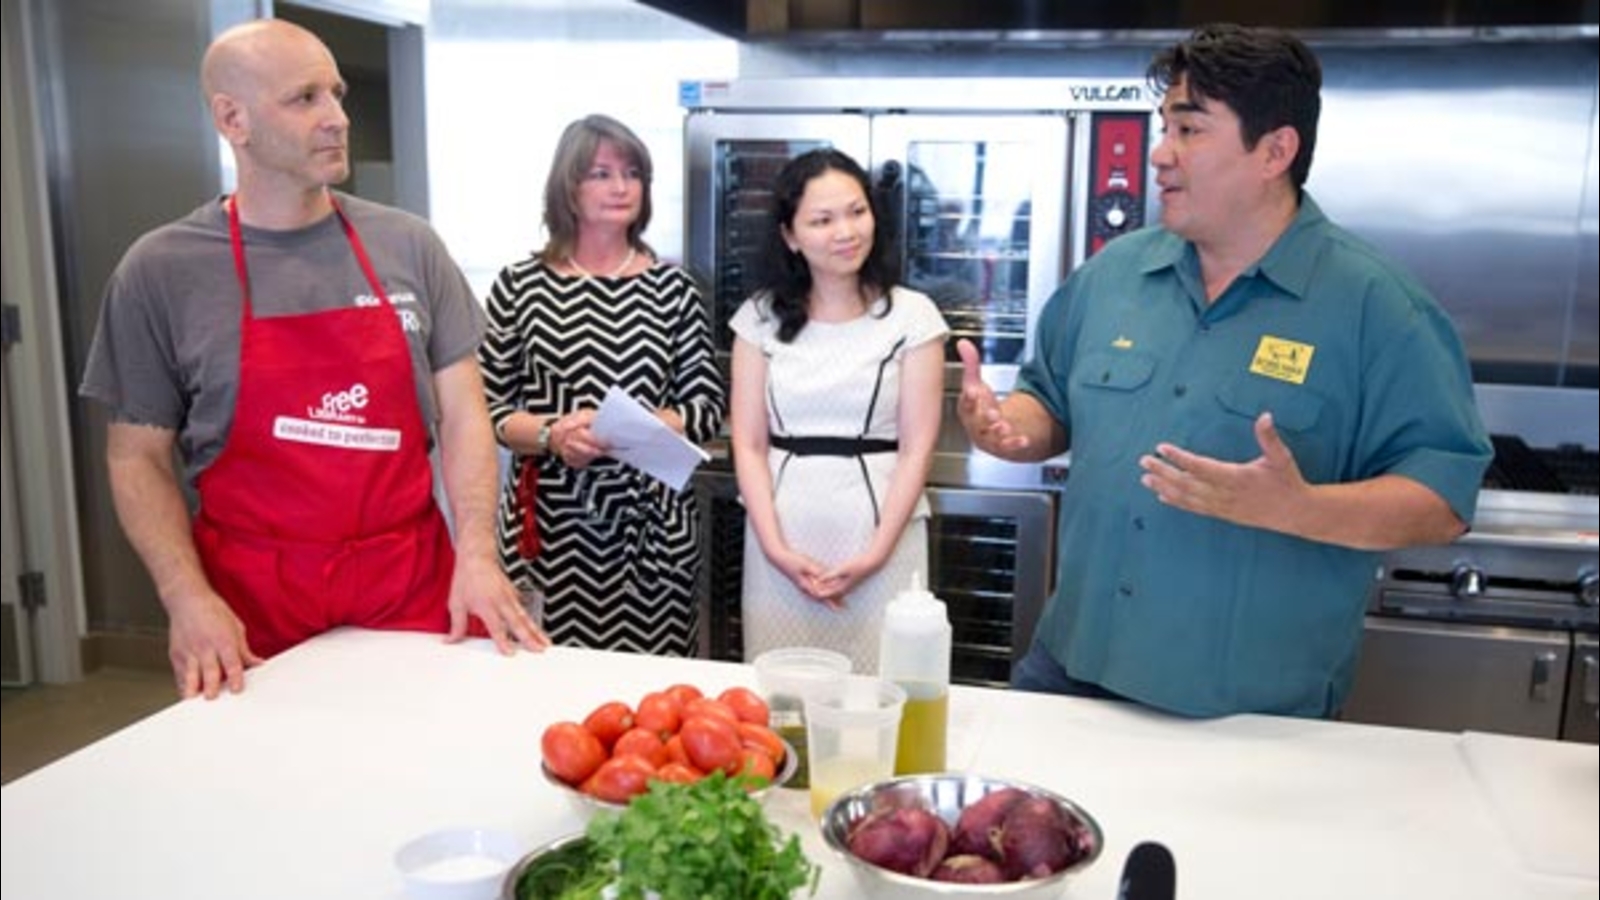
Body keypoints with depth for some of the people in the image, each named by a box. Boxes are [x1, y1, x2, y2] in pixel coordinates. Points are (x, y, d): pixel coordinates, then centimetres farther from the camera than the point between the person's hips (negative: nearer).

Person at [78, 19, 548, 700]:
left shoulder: (408, 246, 1)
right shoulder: (159, 270, -3)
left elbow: (462, 413, 1)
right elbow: (138, 457, 1)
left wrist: (476, 554, -12)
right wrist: (187, 597, -12)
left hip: (416, 585, 2)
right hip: (248, 605, -1)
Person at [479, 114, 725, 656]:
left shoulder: (672, 288, 5)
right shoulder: (521, 285, 2)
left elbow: (709, 406, 3)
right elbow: (485, 409, 4)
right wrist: (551, 434, -14)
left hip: (652, 524, 1)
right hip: (550, 522, -1)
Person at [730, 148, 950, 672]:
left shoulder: (912, 315, -1)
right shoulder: (761, 317, 4)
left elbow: (917, 448, -3)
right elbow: (749, 444, 2)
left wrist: (877, 551, -11)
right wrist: (776, 547, -8)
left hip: (881, 535, -1)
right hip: (782, 537, 2)